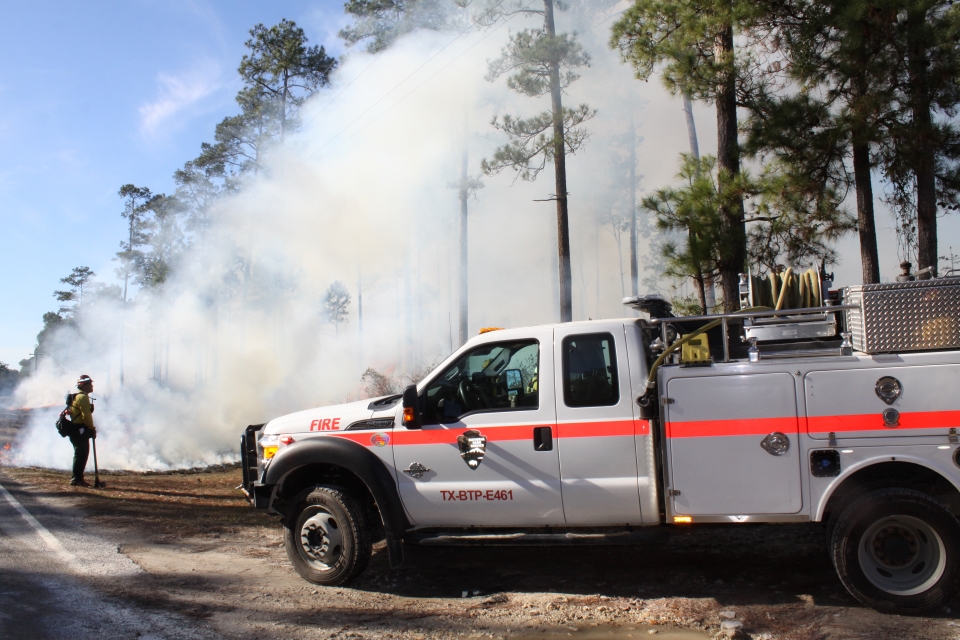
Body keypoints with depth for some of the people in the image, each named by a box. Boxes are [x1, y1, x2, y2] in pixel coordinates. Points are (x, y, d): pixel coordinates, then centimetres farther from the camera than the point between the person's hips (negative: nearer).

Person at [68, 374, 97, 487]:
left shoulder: (77, 397, 20)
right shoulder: (83, 397, -14)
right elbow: (86, 415, -20)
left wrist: (91, 429, 17)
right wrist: (92, 429, -10)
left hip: (76, 430, 11)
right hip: (80, 431, -11)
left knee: (81, 454, 14)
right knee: (81, 454, -7)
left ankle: (78, 478, 20)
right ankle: (76, 479, -5)